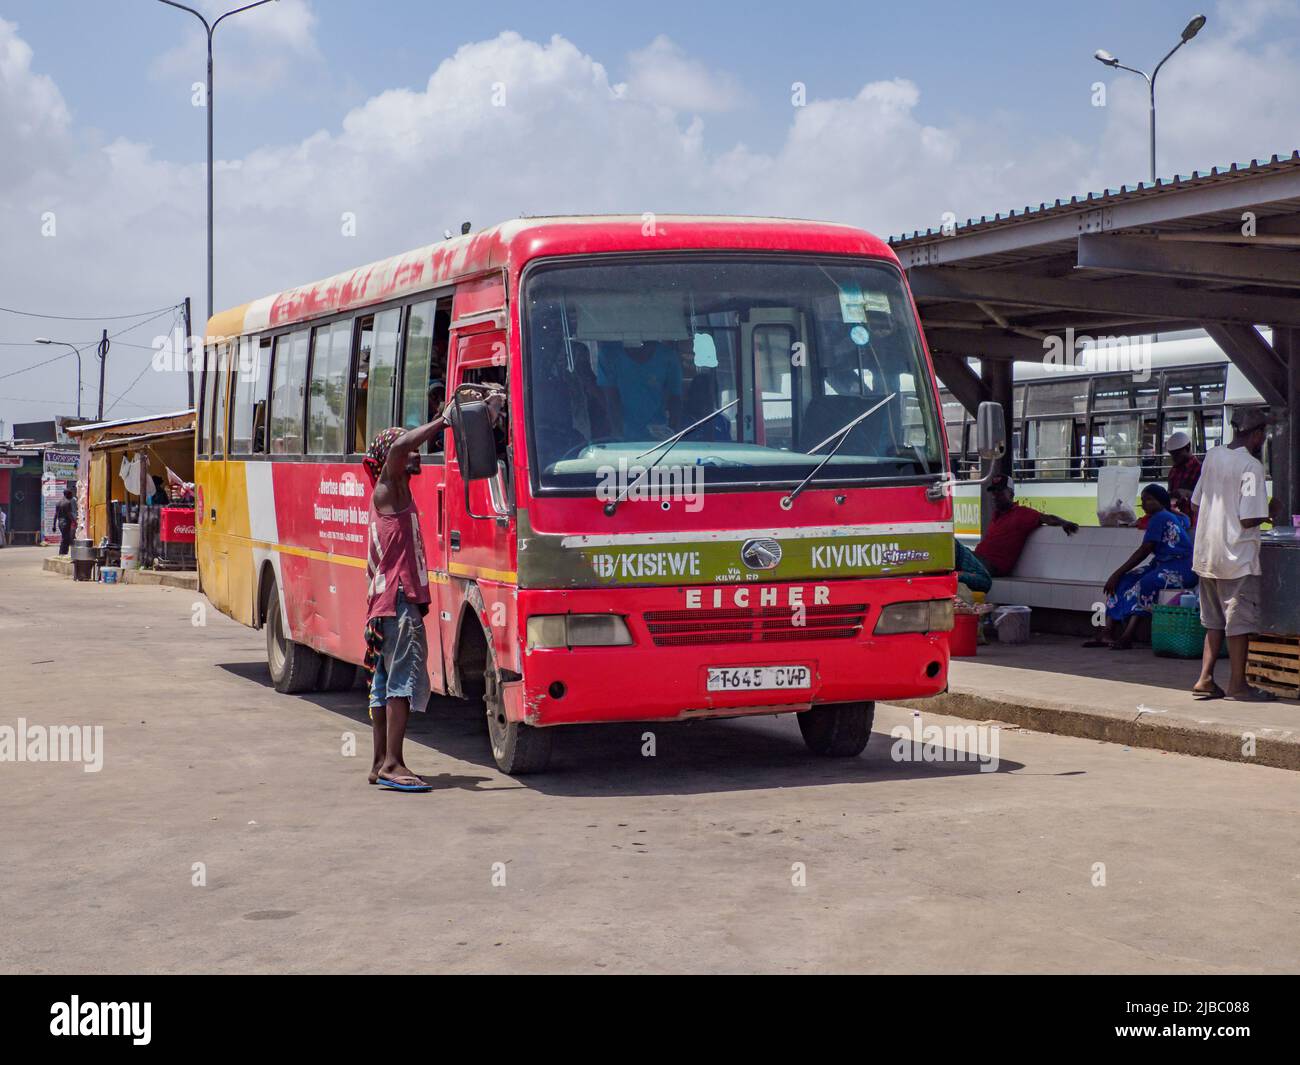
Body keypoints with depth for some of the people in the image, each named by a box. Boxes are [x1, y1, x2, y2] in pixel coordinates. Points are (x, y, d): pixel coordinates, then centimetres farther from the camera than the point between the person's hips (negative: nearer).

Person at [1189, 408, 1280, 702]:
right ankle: (1238, 685, 9)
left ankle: (1205, 680, 12)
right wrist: (1271, 511, -1)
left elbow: (1195, 504, 12)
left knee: (1214, 621, 15)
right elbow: (1249, 519, -19)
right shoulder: (1251, 467, -15)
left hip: (1206, 554, 7)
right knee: (1241, 620, 3)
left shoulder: (1212, 456, 6)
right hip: (1237, 556, -7)